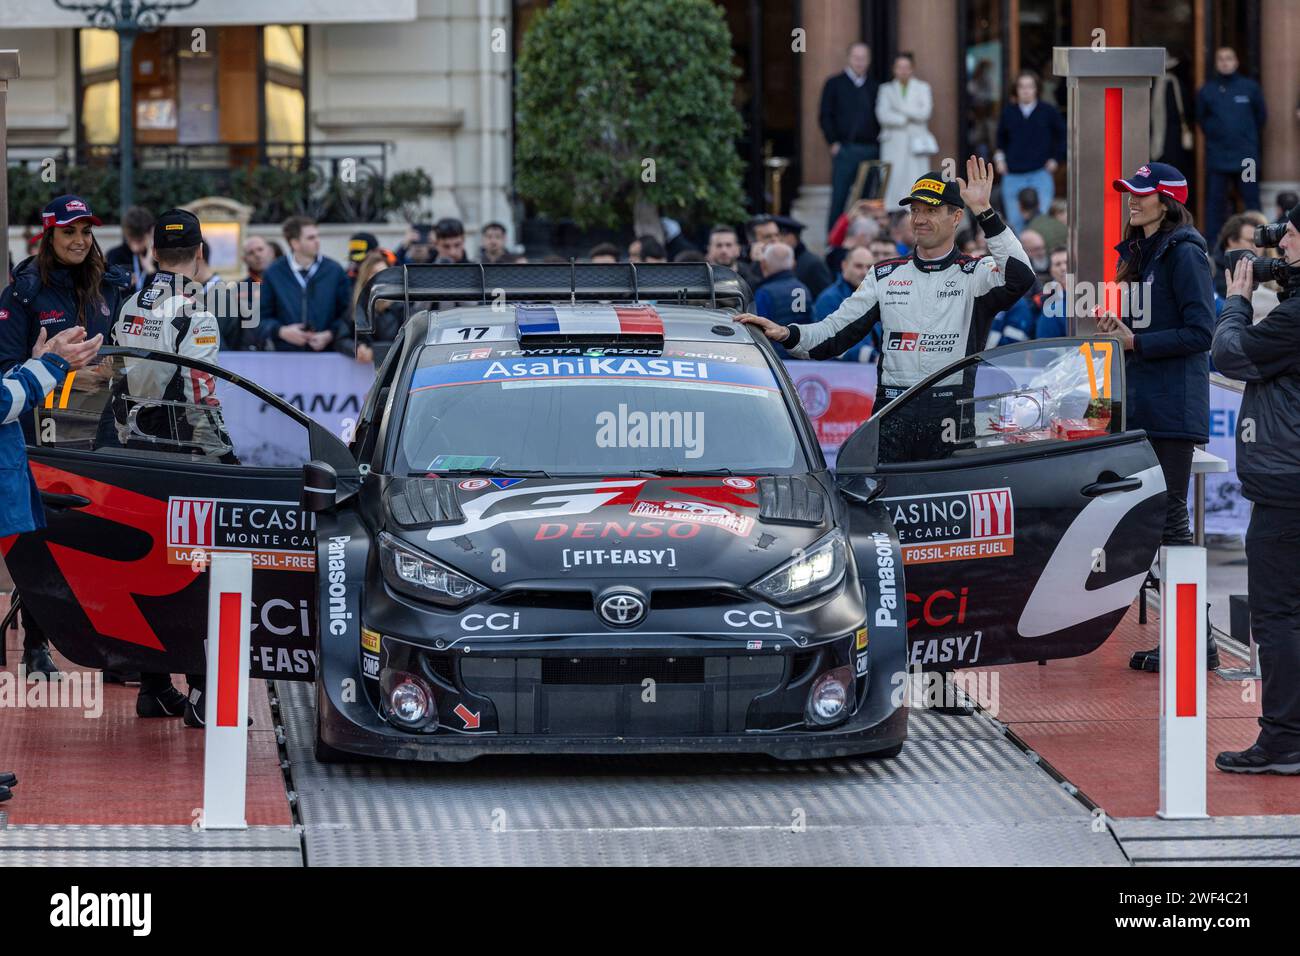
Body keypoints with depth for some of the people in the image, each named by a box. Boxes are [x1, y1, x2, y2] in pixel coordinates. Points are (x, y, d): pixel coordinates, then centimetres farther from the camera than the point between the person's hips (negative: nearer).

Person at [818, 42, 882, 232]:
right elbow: (824, 116, 2)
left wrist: (879, 141, 3)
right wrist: (833, 143, -5)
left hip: (871, 150, 3)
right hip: (844, 150, -3)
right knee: (839, 198, -3)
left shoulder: (874, 87, 14)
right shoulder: (835, 84, 6)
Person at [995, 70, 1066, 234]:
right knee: (1015, 223, 2)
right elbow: (1001, 137, 26)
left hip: (1040, 173, -2)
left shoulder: (1048, 112, 1)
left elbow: (1063, 135, 12)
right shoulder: (1008, 112, 8)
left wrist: (1056, 159, 5)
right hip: (1013, 176, 2)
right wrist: (999, 157, 13)